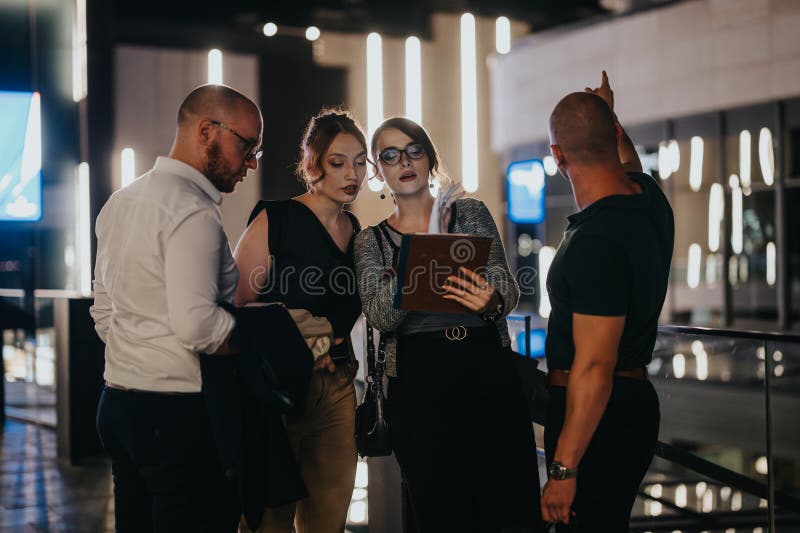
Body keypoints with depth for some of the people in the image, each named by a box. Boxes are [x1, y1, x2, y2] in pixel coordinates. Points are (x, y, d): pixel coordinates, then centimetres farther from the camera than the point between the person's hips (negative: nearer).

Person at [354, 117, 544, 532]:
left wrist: (492, 302, -24)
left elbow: (507, 289, 0)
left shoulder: (470, 213, 10)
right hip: (418, 387, 0)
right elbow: (380, 316, -7)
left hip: (490, 376, 0)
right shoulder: (371, 242, 10)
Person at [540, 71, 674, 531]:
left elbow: (594, 368, -26)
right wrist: (608, 116, 49)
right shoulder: (650, 199, 3)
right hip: (635, 402, 10)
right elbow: (629, 162, 32)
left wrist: (563, 469, -22)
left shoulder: (595, 240, -25)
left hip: (598, 418, -10)